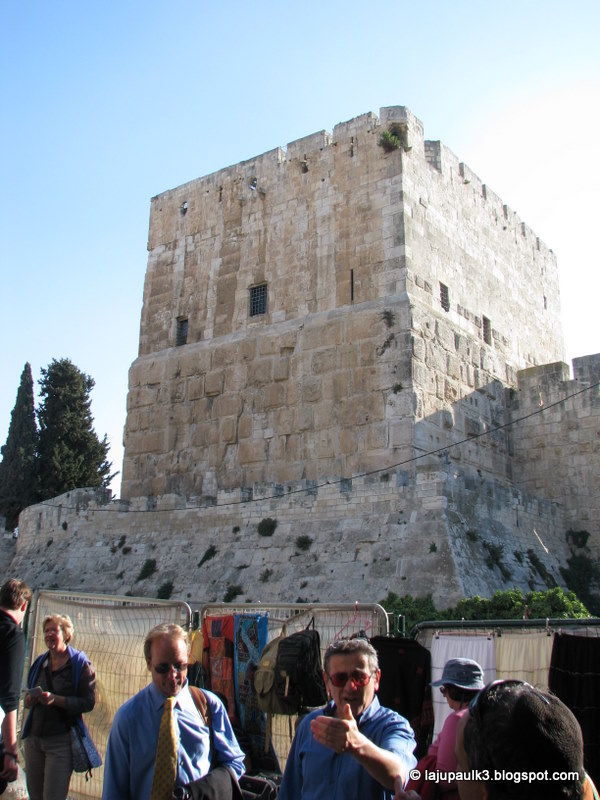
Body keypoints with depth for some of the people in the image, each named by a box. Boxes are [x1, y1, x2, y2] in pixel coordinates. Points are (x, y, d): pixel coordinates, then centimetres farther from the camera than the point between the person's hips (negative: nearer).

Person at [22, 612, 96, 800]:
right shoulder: (40, 662, 11)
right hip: (33, 738, 6)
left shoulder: (80, 663, -7)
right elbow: (28, 696, 20)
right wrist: (29, 700, -4)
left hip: (61, 741, -5)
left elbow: (88, 702, -12)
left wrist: (55, 700, -22)